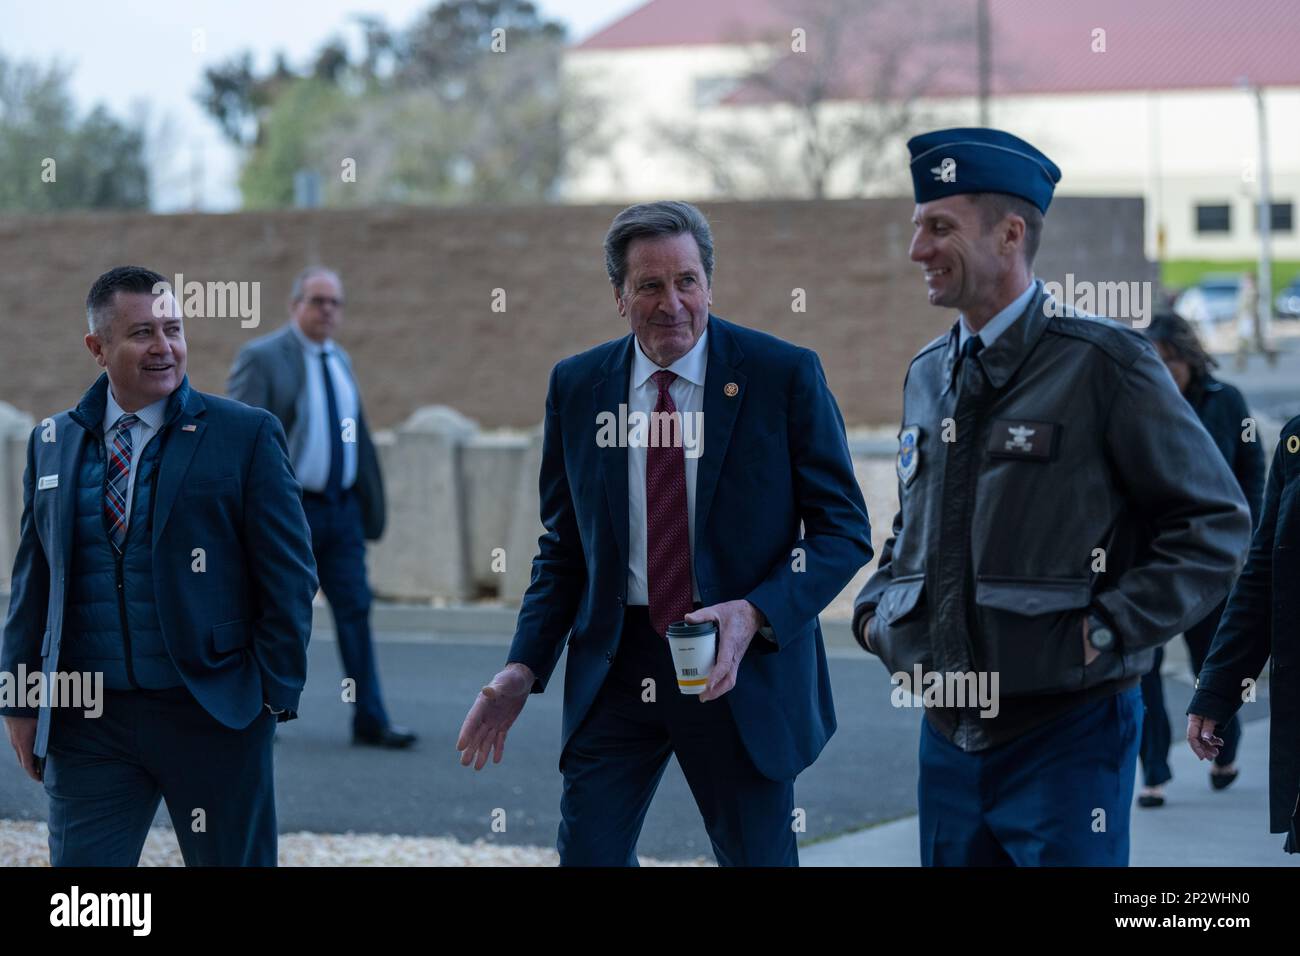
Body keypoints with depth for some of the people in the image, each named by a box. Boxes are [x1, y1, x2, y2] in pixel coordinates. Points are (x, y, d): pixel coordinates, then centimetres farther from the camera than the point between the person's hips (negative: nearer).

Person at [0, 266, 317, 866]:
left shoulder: (246, 435, -2)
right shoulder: (52, 444, 9)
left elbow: (289, 578, -2)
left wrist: (276, 697, -7)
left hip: (213, 717, -2)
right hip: (87, 725, 2)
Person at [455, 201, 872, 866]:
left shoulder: (785, 375, -6)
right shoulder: (576, 387, 4)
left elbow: (843, 530, -4)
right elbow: (562, 547, 11)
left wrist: (754, 614, -19)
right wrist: (525, 668, -1)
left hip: (742, 667, -2)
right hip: (614, 665, 2)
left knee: (758, 857, 7)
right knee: (586, 856, -1)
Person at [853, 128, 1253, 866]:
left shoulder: (1103, 363, -8)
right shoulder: (928, 376, 13)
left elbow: (1216, 521, -8)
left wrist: (1111, 630, -14)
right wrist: (876, 610, 11)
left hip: (1065, 731, -7)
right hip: (950, 732, 7)